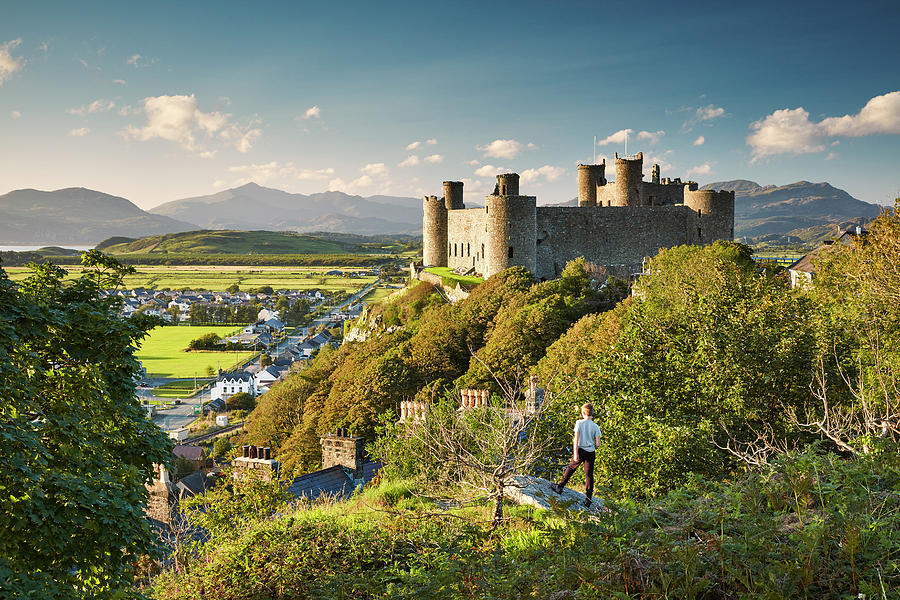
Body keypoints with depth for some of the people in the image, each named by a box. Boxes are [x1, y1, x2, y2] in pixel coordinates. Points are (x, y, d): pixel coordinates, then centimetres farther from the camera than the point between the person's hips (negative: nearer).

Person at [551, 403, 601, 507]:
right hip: (591, 452, 2)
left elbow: (576, 439, -12)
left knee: (571, 467, 19)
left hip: (581, 450, -2)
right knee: (589, 475, 5)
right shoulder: (595, 427, -1)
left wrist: (575, 453, -13)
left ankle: (560, 487, 25)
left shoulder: (579, 423, -7)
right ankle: (588, 500, 6)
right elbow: (598, 443, -3)